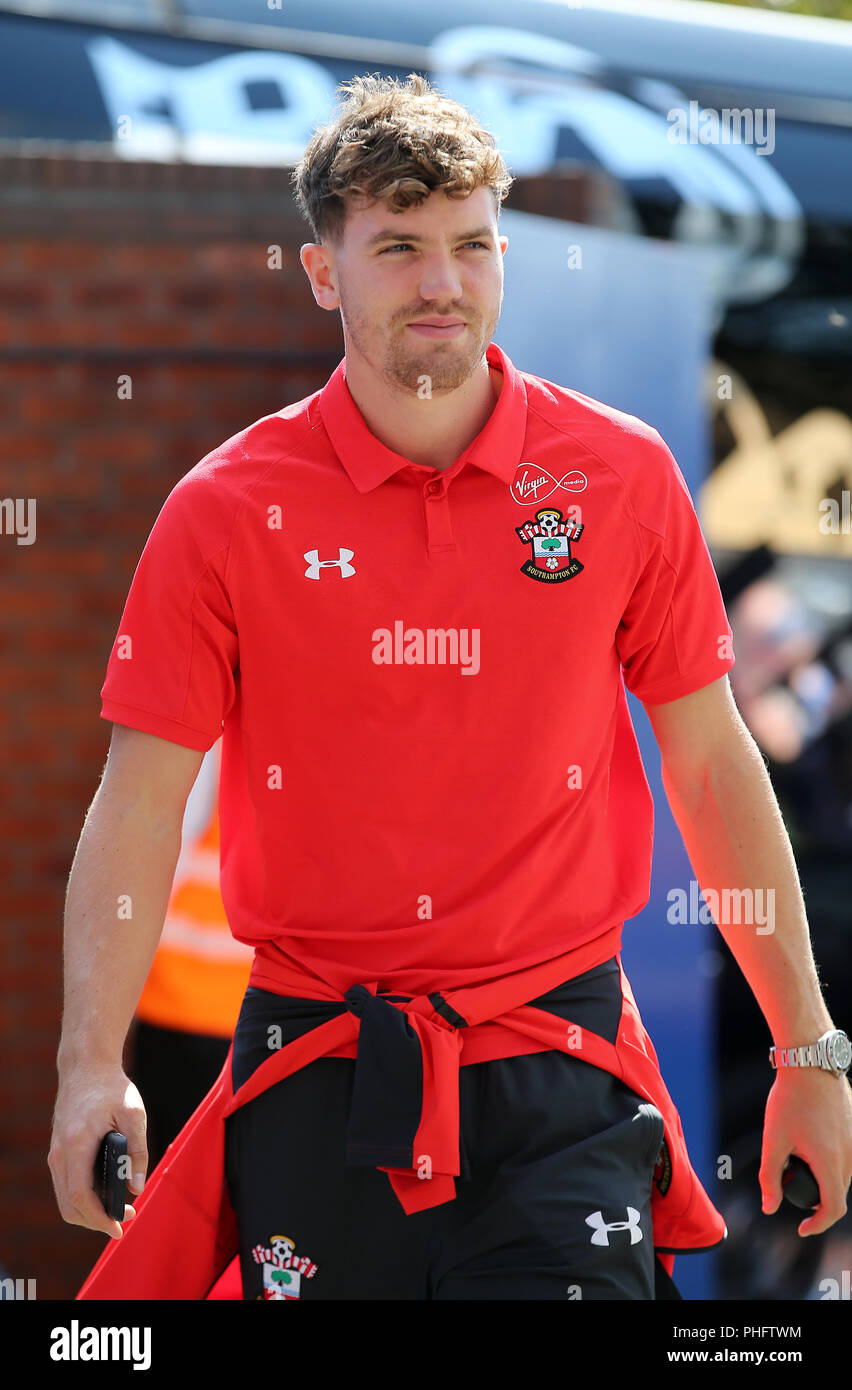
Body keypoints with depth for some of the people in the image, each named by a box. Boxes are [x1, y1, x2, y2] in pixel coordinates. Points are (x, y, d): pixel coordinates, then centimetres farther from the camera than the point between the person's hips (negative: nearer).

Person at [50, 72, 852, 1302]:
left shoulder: (623, 474, 0)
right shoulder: (228, 510, -3)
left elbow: (712, 764, 6)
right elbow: (139, 806, -4)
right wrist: (91, 1068, -17)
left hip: (561, 1072, 0)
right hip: (314, 1085, 0)